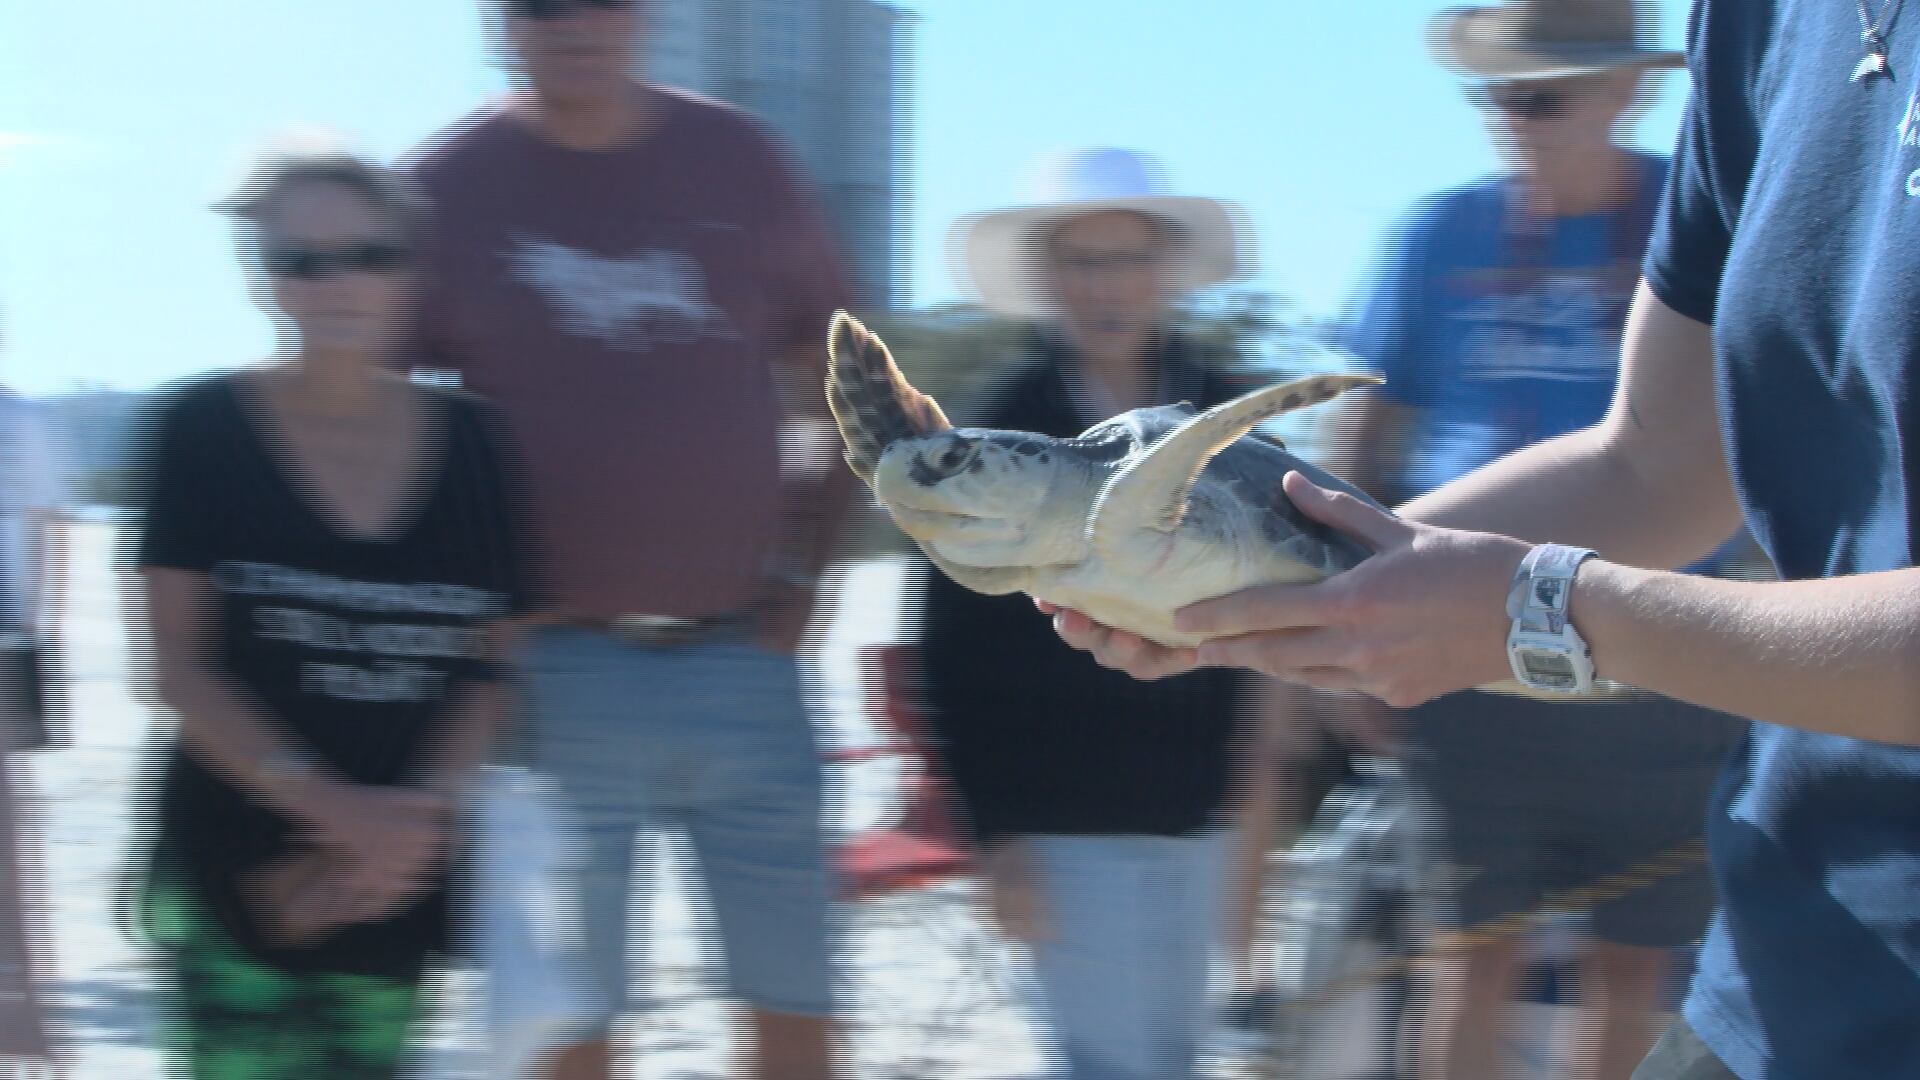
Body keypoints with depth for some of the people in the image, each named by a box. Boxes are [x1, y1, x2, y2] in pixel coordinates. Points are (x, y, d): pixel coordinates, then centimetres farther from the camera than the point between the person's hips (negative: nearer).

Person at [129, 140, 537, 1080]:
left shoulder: (468, 443, 6)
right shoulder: (204, 429, -2)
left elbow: (495, 665, 6)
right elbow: (178, 667, -5)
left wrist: (425, 806, -11)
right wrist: (338, 807, -13)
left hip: (401, 877, 3)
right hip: (233, 869, -3)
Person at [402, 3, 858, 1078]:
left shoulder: (741, 161, 7)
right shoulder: (446, 187, -1)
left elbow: (839, 387, 16)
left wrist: (806, 568, 7)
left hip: (745, 662, 2)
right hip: (557, 675, -2)